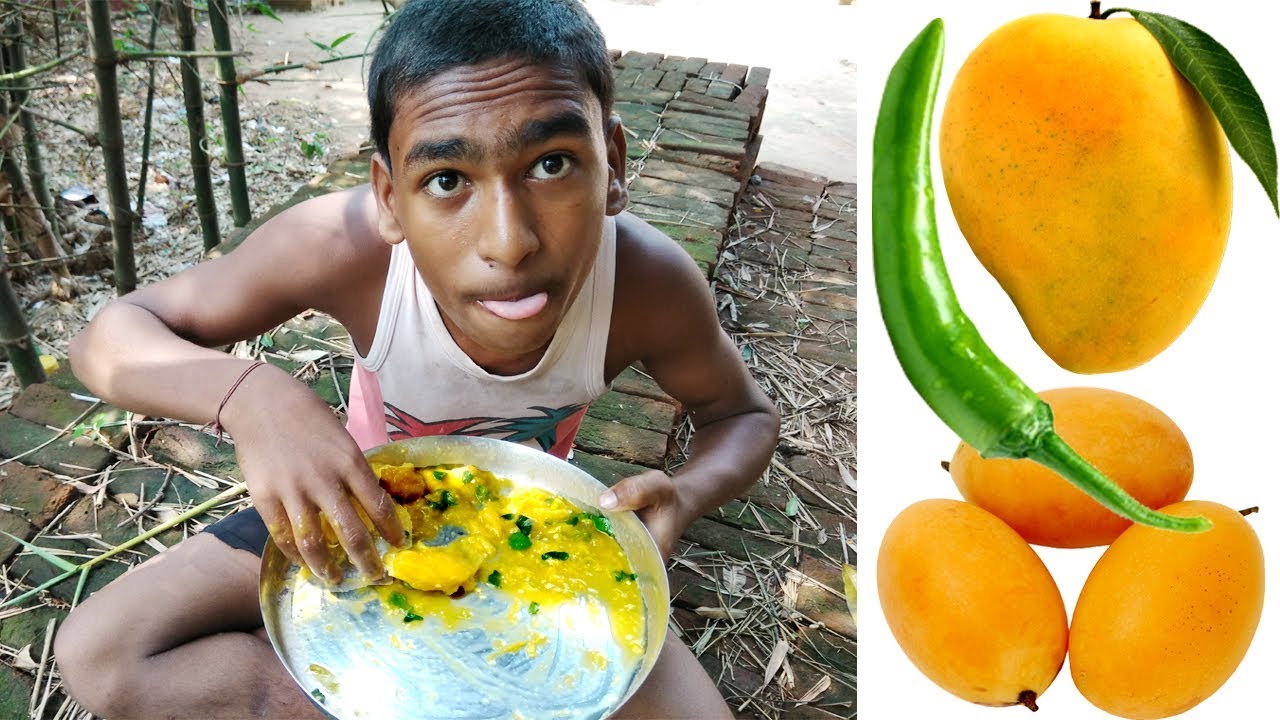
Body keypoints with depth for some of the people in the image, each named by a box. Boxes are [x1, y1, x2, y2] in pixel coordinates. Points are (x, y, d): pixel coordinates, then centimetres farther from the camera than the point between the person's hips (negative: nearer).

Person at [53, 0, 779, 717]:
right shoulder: (343, 246, -32)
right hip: (366, 511, 1)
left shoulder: (650, 283, -30)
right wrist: (248, 394, -42)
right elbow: (110, 335, -19)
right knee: (100, 655, -14)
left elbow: (746, 415, -9)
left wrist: (686, 495, -32)